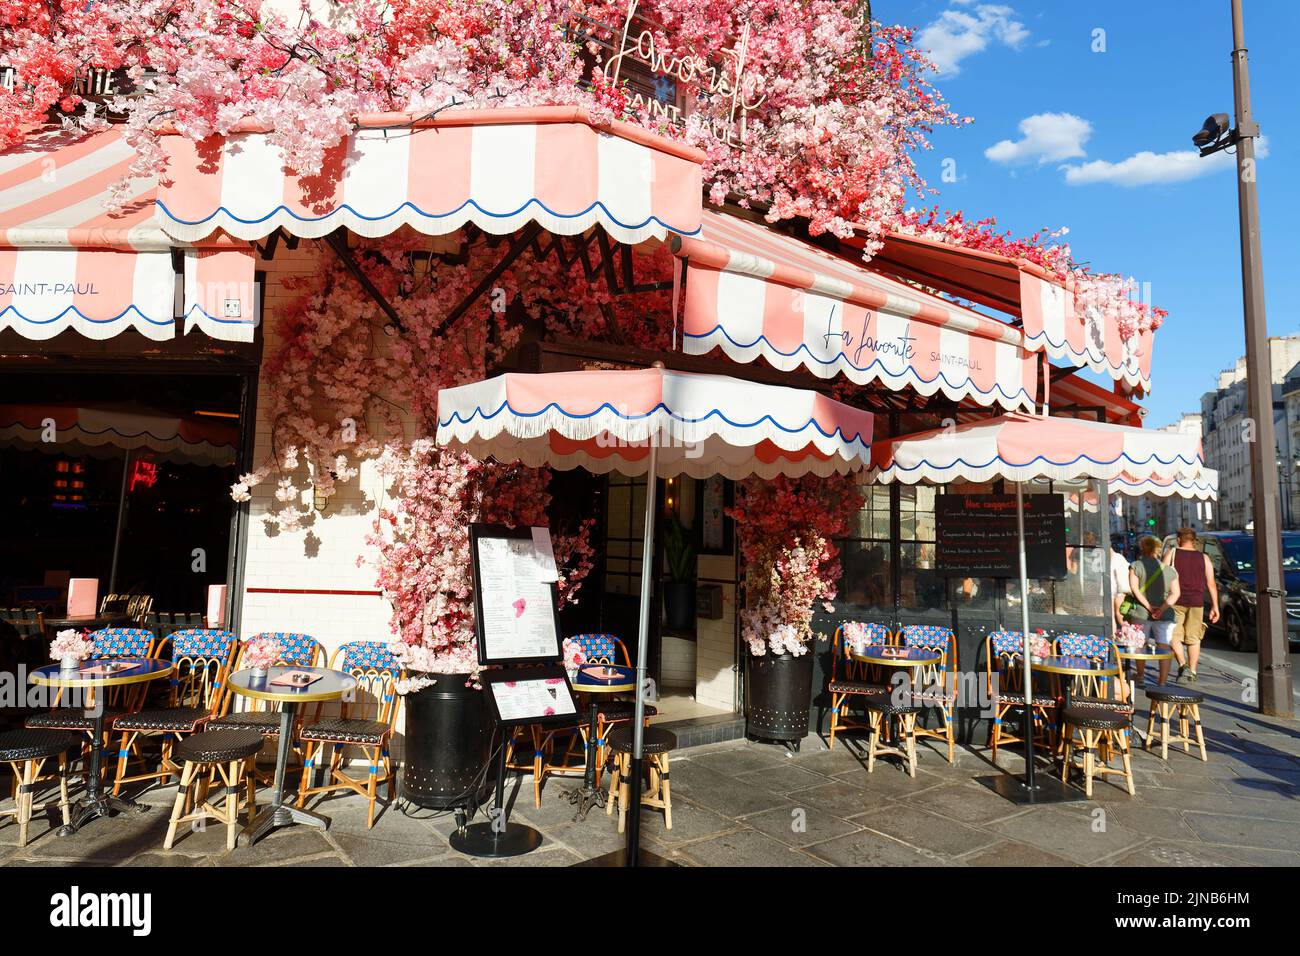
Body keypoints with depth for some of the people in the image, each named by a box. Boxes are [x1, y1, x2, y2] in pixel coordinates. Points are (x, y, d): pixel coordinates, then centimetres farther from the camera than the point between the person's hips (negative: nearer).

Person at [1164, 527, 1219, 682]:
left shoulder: (1172, 553, 1)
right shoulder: (1204, 557, 7)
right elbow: (1211, 583, 4)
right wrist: (1215, 606, 7)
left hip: (1175, 602, -2)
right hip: (1196, 603, 2)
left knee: (1174, 636, 5)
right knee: (1194, 639, 11)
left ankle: (1183, 665, -13)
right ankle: (1192, 672, 13)